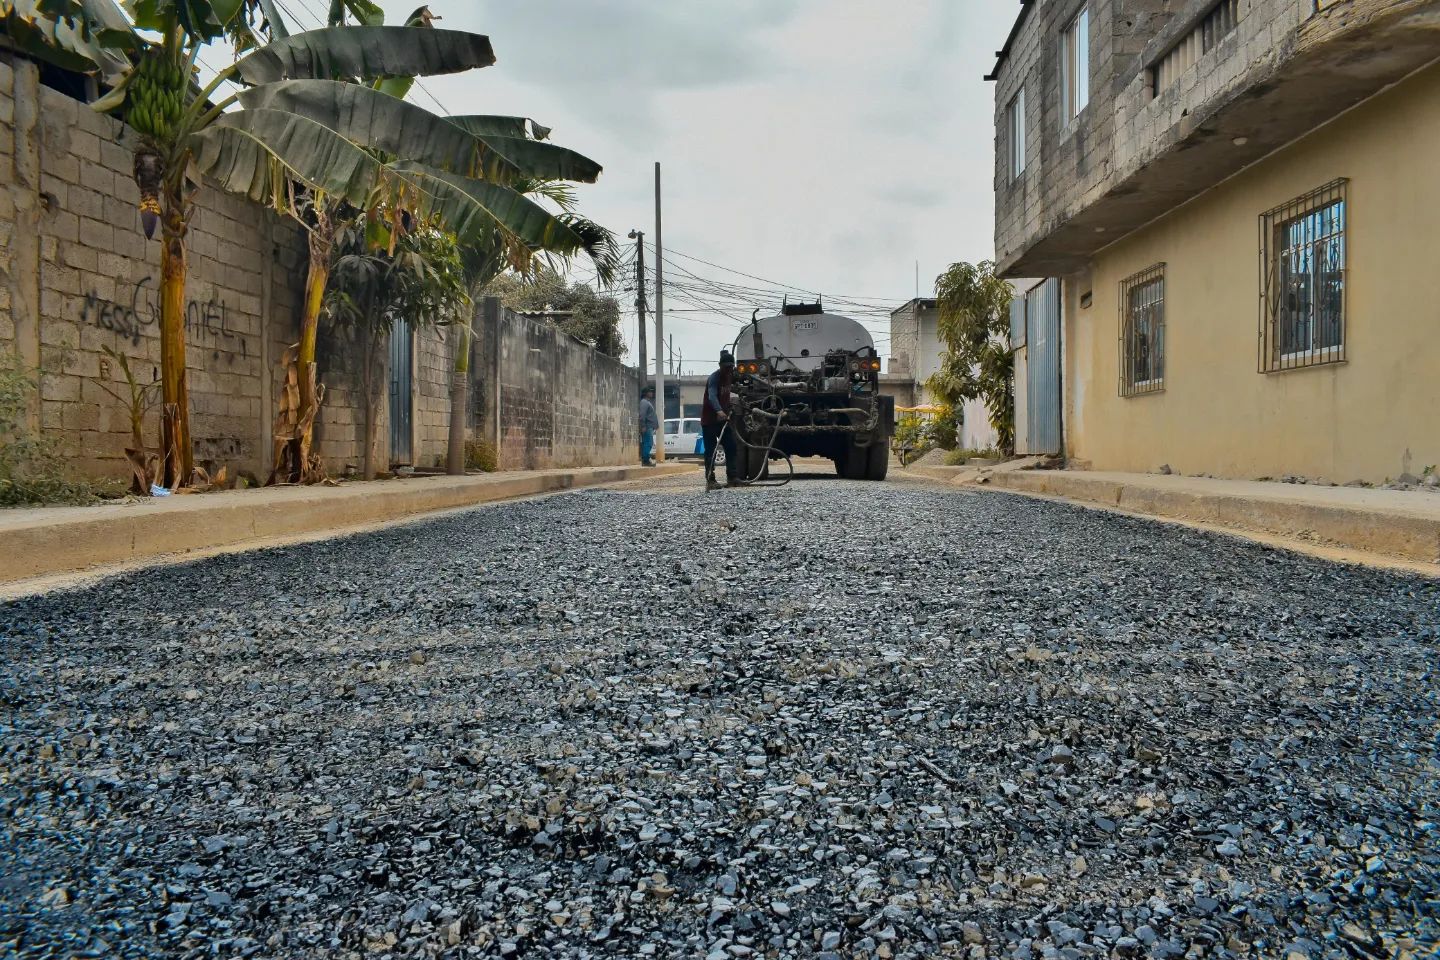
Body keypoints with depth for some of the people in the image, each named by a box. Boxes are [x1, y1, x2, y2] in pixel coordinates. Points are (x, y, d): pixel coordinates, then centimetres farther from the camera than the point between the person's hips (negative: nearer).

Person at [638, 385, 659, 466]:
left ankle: (646, 460, 11)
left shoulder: (648, 402, 24)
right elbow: (642, 415, -19)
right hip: (647, 427, -10)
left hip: (650, 427, 10)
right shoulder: (644, 402, -9)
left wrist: (656, 425, 24)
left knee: (648, 444, 9)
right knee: (648, 444, -12)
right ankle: (646, 460, -12)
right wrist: (643, 426, -25)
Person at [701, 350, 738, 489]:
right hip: (709, 420, -8)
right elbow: (712, 396, -37)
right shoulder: (714, 378, -19)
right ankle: (710, 481, -3)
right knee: (710, 451, -5)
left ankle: (731, 478, 8)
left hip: (722, 418, 8)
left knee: (731, 447, 3)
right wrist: (719, 411, -53)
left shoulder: (728, 377, 7)